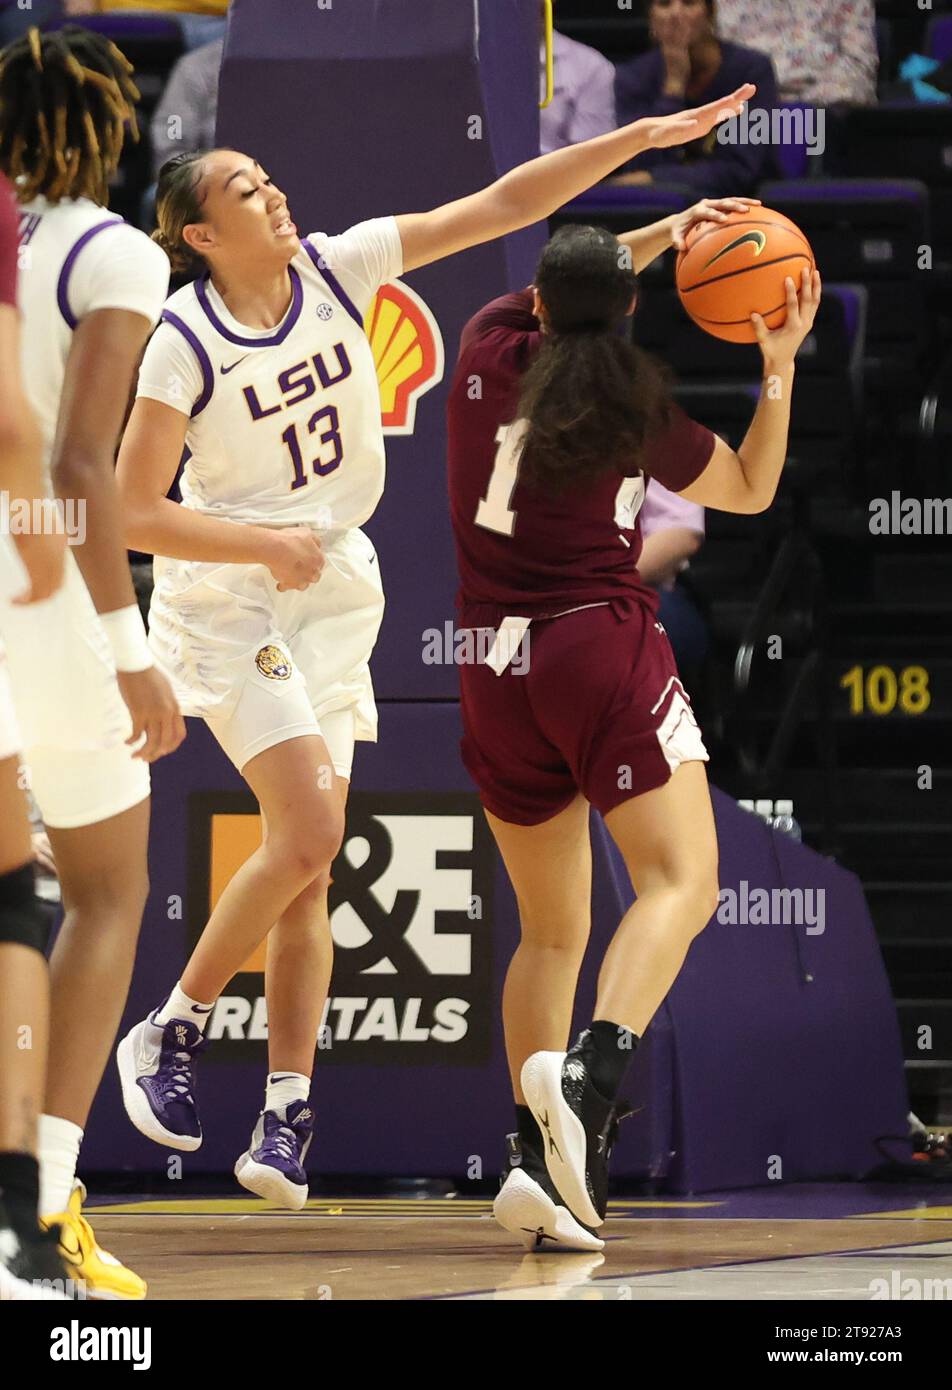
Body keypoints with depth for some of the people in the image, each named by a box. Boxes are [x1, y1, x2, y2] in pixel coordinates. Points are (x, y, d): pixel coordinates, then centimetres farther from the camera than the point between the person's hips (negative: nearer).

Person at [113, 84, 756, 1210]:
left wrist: (644, 138, -10)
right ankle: (170, 1031, 0)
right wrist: (268, 546, -24)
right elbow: (132, 515, -17)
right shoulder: (186, 343, -17)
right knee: (310, 828, -19)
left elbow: (502, 206, -4)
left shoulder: (338, 268, -5)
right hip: (227, 605, -5)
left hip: (332, 587, 5)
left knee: (308, 861, 2)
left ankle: (285, 1118, 4)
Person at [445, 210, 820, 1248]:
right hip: (605, 648, -4)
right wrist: (779, 367, 18)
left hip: (497, 669, 4)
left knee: (550, 928, 12)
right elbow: (752, 491, 20)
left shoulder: (491, 350, 7)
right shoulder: (640, 408, 2)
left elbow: (554, 300, 31)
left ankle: (533, 1153, 0)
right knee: (679, 880, -13)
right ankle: (591, 1072, -39)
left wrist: (663, 233, 27)